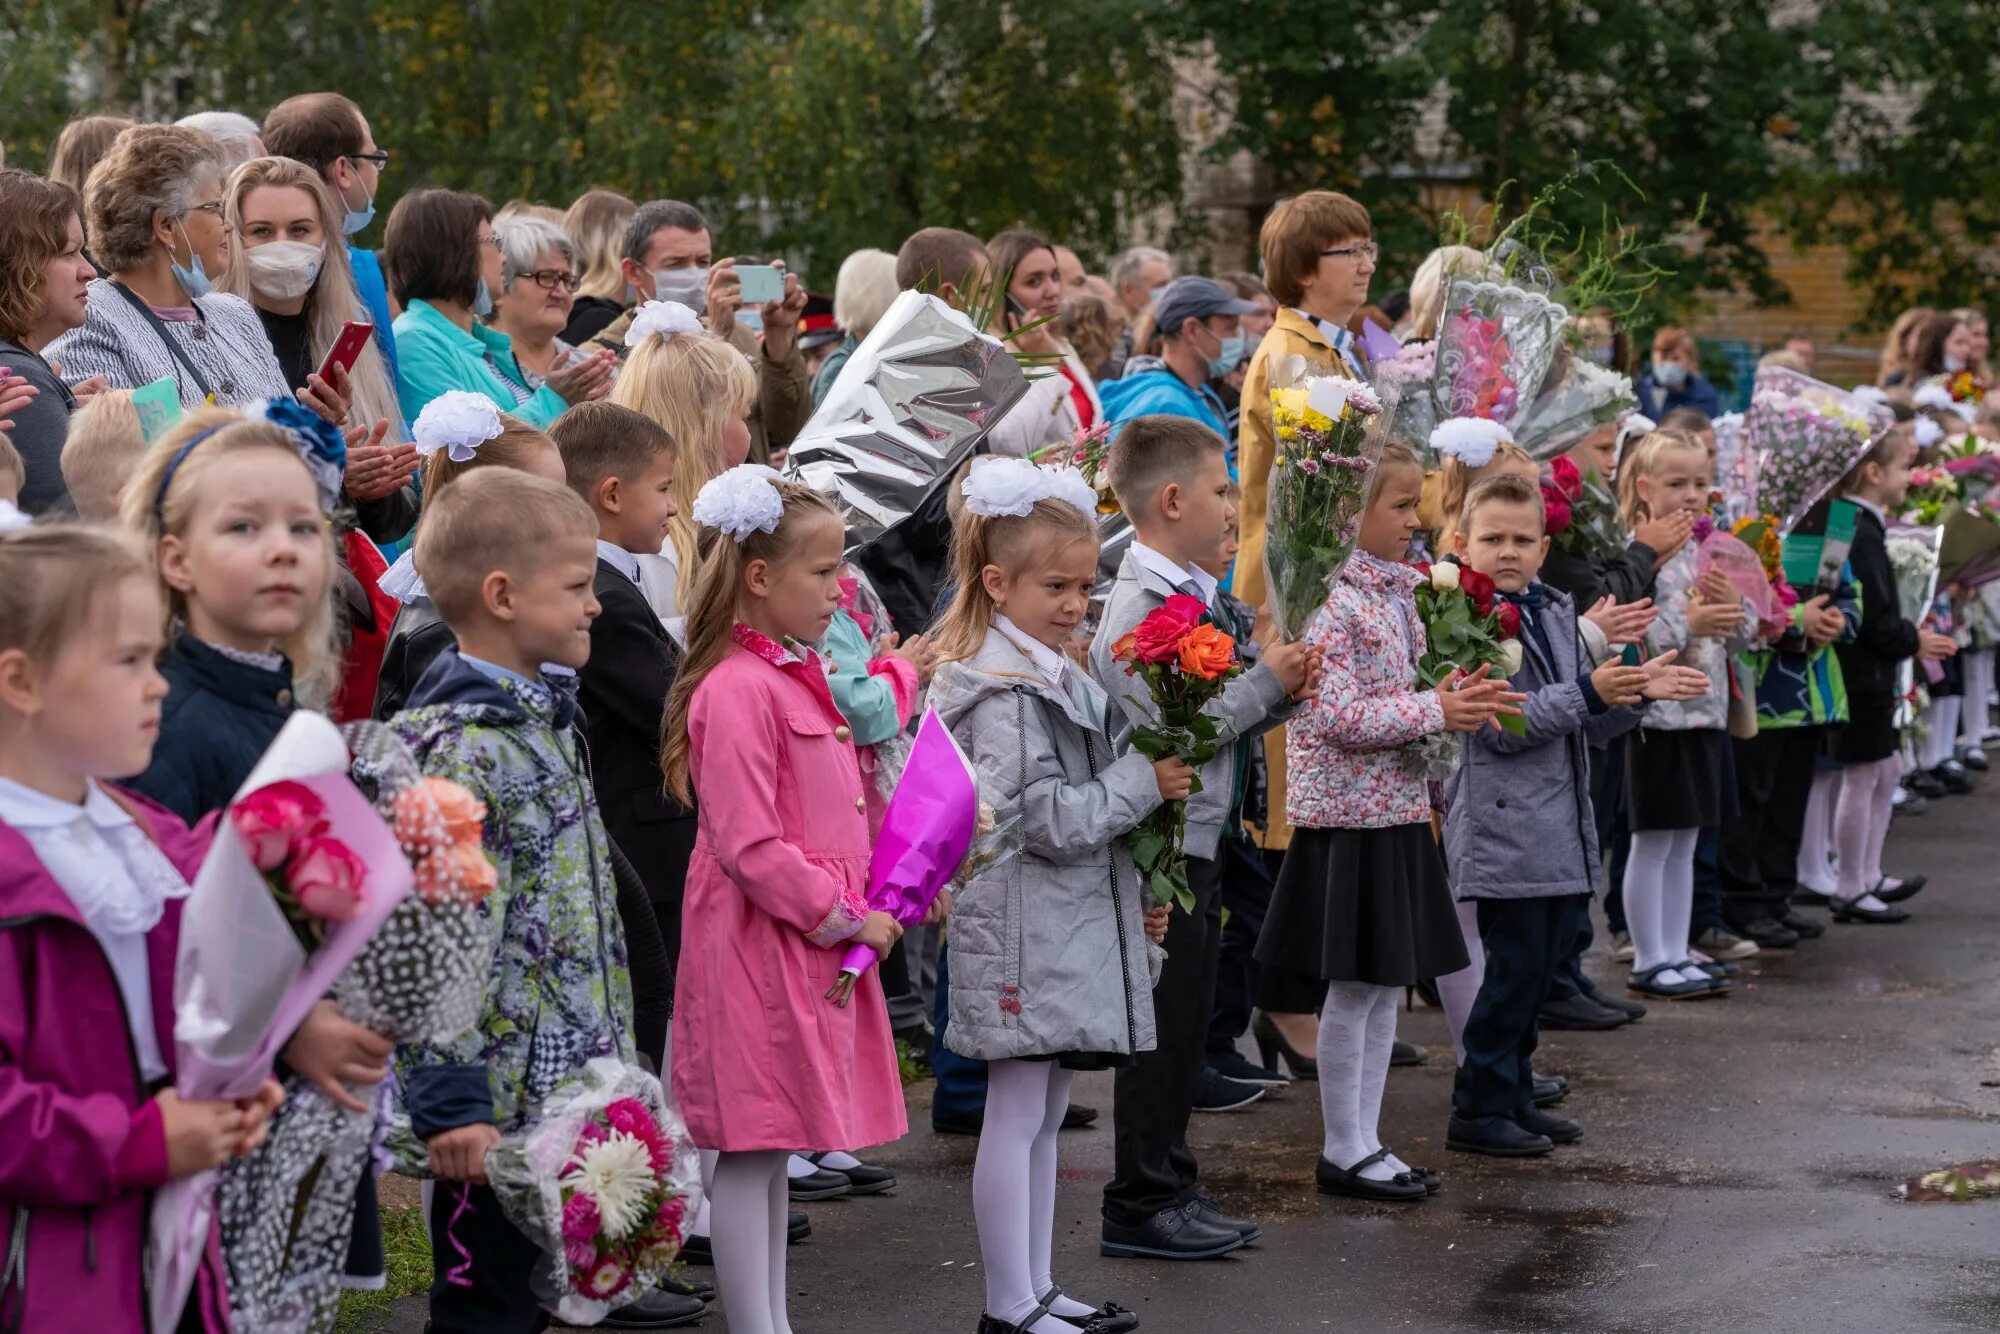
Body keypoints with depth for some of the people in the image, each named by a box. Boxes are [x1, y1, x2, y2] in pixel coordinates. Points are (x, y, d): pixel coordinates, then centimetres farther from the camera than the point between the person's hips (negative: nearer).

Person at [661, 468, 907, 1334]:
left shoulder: (797, 676, 14)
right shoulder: (737, 692, -18)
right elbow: (751, 850, -22)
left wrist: (862, 907, 11)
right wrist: (845, 917, -15)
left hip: (814, 945, 10)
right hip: (761, 946, -10)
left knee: (775, 1147, 15)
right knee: (750, 1152, -3)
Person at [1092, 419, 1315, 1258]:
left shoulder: (1191, 594, 13)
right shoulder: (1142, 607, -18)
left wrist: (1278, 698, 3)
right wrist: (1265, 683, -14)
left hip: (1193, 843, 10)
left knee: (1184, 1026, 15)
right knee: (1161, 1028, -3)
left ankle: (1169, 1190, 23)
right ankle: (1142, 1205, 5)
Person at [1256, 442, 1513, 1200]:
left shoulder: (1396, 592, 11)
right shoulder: (1331, 599, -17)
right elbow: (1337, 716, -22)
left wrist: (1458, 701, 2)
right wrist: (1436, 712, -18)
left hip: (1396, 810, 9)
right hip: (1350, 815, -9)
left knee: (1387, 987, 11)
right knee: (1355, 987, -1)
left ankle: (1366, 1143, 18)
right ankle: (1343, 1152, 8)